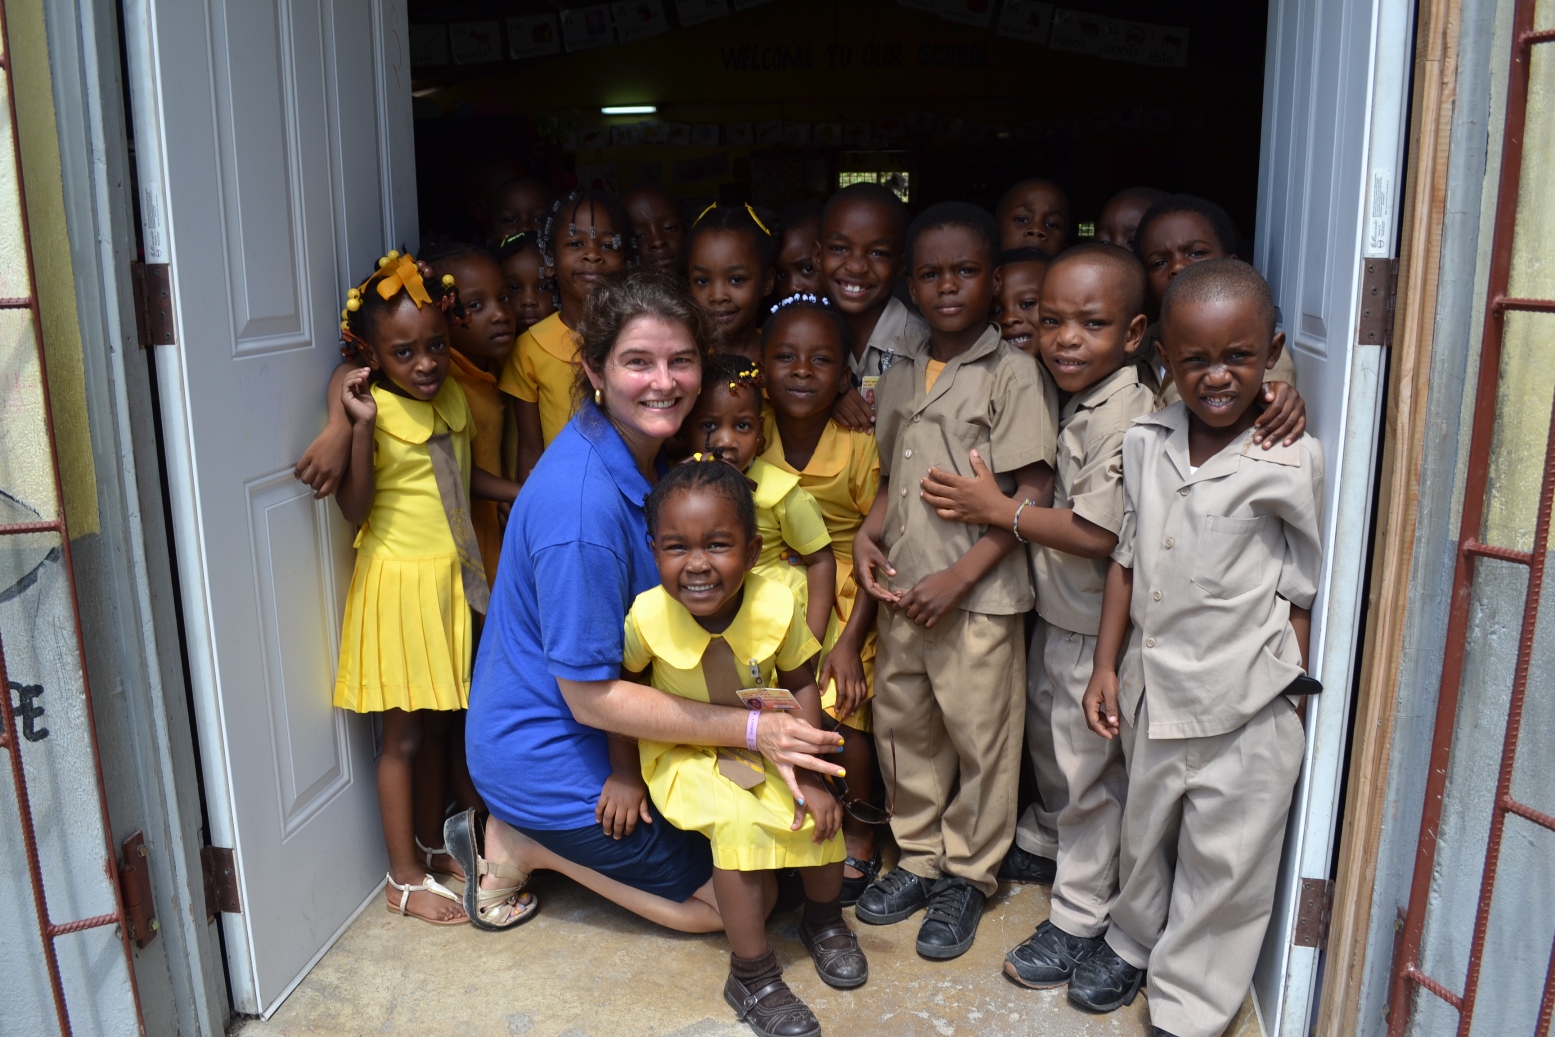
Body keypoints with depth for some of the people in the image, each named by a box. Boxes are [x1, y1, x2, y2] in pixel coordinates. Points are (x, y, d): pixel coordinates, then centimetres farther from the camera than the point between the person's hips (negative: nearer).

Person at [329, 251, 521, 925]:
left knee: (435, 723, 18)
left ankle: (432, 848, 35)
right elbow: (354, 509, -23)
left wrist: (523, 492, 6)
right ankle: (404, 880, 18)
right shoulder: (373, 410, -16)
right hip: (400, 583, -7)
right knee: (403, 734, 4)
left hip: (452, 578, 7)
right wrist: (361, 426, -31)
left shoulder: (452, 397, 4)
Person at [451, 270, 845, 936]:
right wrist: (752, 729, -25)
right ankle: (524, 846, 6)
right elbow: (590, 697, -26)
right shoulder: (582, 504, -31)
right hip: (550, 756, -8)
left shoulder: (640, 454, -4)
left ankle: (521, 830, 15)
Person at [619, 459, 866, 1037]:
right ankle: (751, 978, -6)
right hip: (683, 755, -2)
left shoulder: (777, 606, -24)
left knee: (819, 811, -14)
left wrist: (809, 777, -13)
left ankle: (824, 922, 19)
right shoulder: (648, 616, -27)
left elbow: (801, 686, -8)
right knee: (740, 823, -25)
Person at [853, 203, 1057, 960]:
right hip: (901, 588, 6)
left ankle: (967, 876, 27)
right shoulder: (901, 378, 11)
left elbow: (1034, 492, -12)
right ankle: (919, 858, 35)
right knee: (904, 726, 15)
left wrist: (959, 577, -17)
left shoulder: (1012, 372, -8)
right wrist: (868, 533, -1)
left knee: (980, 737, 7)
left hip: (979, 593, -6)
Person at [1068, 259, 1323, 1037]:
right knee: (1143, 834, 24)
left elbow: (1304, 593, -7)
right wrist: (1107, 666, 6)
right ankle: (1134, 940, 49)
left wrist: (1287, 688, -6)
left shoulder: (1291, 462, -14)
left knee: (1222, 864, 11)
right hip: (1150, 689, 4)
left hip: (1244, 710, -4)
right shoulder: (1145, 442, -1)